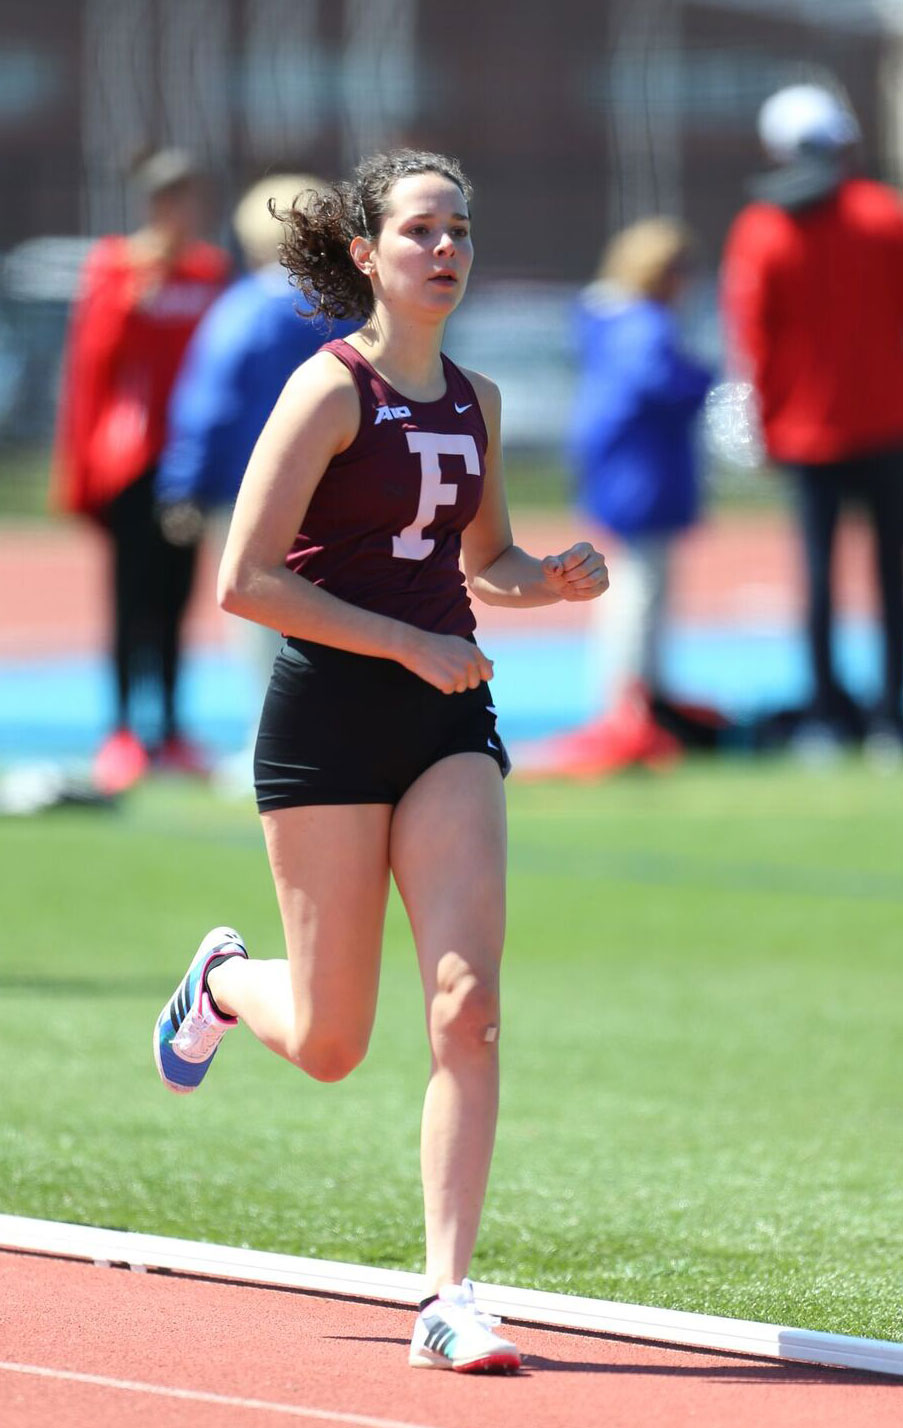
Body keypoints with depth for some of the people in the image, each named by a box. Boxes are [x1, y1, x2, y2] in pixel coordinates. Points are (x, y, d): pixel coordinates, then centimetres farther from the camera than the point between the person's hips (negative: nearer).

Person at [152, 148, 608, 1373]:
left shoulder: (475, 400, 10)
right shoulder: (330, 390, -9)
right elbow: (246, 581, -15)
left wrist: (555, 580, 2)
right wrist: (411, 645, -17)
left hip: (448, 719, 5)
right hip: (329, 717, -5)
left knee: (469, 1007, -11)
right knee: (331, 1045, 4)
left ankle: (449, 1297, -10)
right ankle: (223, 983, 40)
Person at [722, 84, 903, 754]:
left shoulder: (758, 232, -2)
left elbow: (751, 336, -2)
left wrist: (768, 421, 7)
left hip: (805, 428, 1)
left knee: (818, 561, 8)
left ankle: (830, 705, 8)